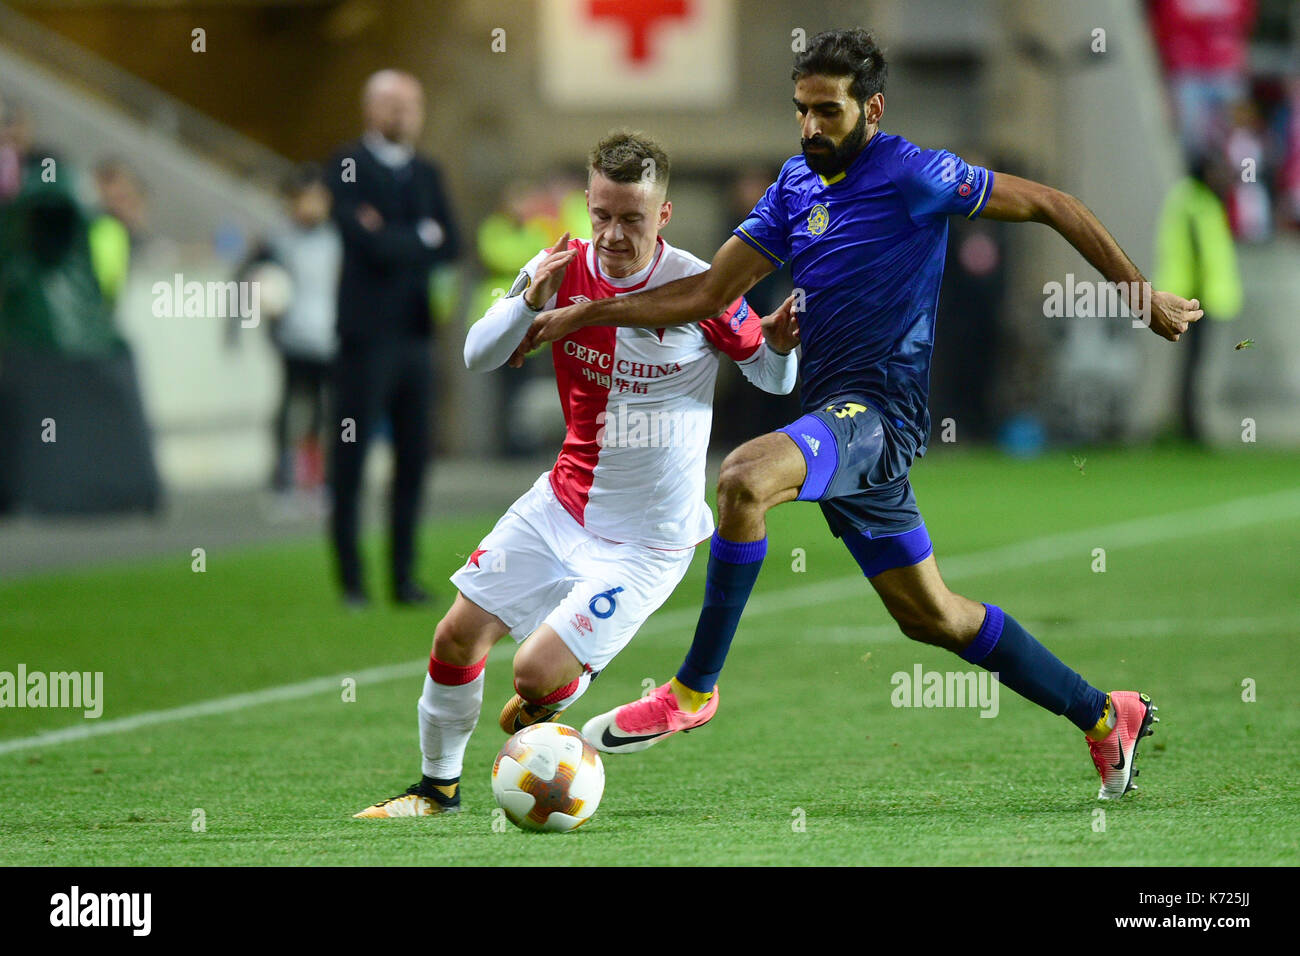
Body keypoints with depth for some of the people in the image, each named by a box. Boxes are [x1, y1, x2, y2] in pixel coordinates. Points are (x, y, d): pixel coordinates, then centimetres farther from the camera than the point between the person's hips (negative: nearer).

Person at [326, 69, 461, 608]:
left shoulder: (426, 174, 15)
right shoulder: (348, 168, -4)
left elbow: (450, 246, 5)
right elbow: (369, 241, -16)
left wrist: (393, 240, -9)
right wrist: (422, 239, -3)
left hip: (414, 335, 6)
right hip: (366, 335, -6)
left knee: (414, 459, 6)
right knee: (350, 461, -2)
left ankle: (404, 577, 12)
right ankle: (351, 580, 3)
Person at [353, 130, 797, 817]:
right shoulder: (563, 270, -6)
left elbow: (773, 379, -3)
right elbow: (478, 357, -6)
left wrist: (779, 347, -27)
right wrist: (531, 301, -24)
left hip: (648, 538, -5)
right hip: (563, 501, 5)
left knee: (538, 671, -14)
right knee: (459, 635, 2)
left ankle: (559, 693, 25)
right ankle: (439, 783, 25)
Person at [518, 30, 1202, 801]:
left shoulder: (910, 175, -9)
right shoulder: (796, 184, 13)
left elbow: (1050, 206, -5)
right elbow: (709, 292, 13)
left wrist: (1140, 296, -4)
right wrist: (581, 316, 7)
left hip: (878, 412, -9)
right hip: (835, 418, 9)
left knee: (744, 479, -34)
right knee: (930, 615, 15)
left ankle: (694, 690, -22)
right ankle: (1104, 715, 30)